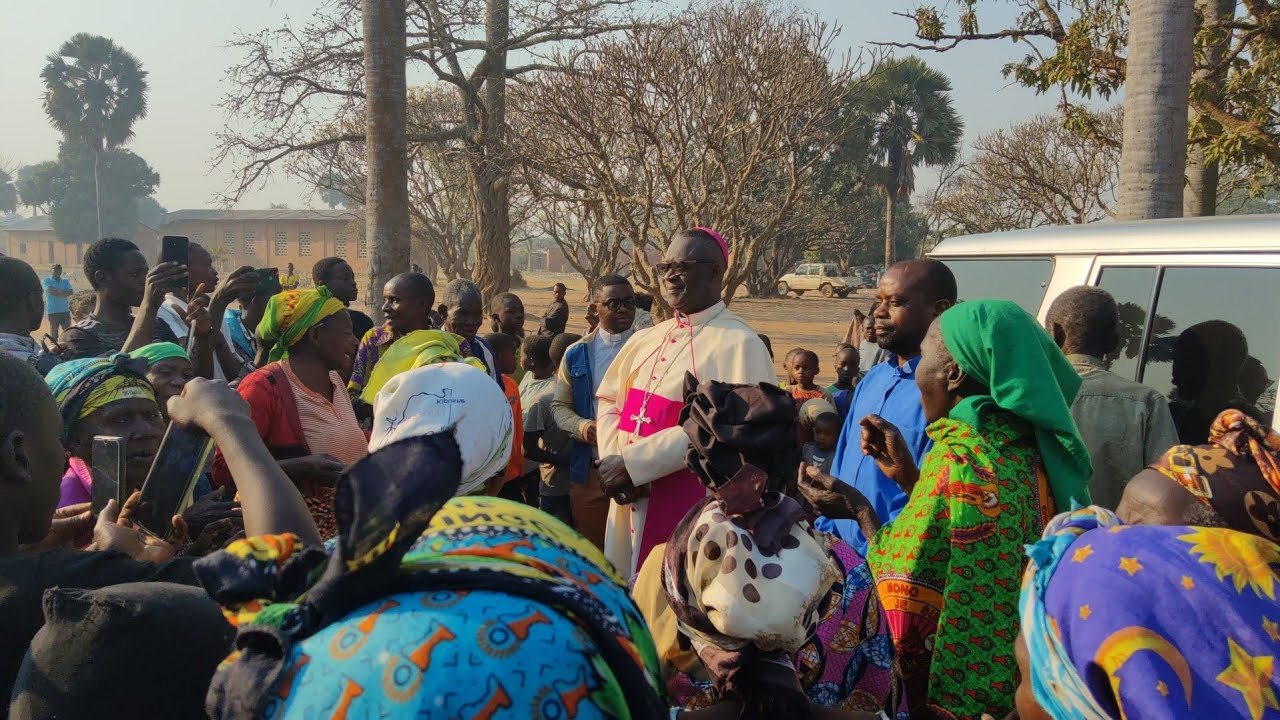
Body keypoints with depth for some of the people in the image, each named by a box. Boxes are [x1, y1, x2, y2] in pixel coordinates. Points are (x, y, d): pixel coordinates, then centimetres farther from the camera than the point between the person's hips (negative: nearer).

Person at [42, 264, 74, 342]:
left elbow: (71, 292, -3)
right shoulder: (46, 281, 4)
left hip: (65, 311, 3)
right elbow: (50, 290, -14)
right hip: (52, 311, -3)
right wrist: (64, 291, -6)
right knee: (54, 333, 3)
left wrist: (56, 292, -10)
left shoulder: (65, 281, 13)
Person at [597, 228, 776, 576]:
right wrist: (612, 461, -6)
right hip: (631, 503, 6)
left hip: (693, 506, -6)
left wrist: (633, 464, -18)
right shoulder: (645, 340, 12)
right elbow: (610, 401, 13)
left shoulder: (738, 344, -10)